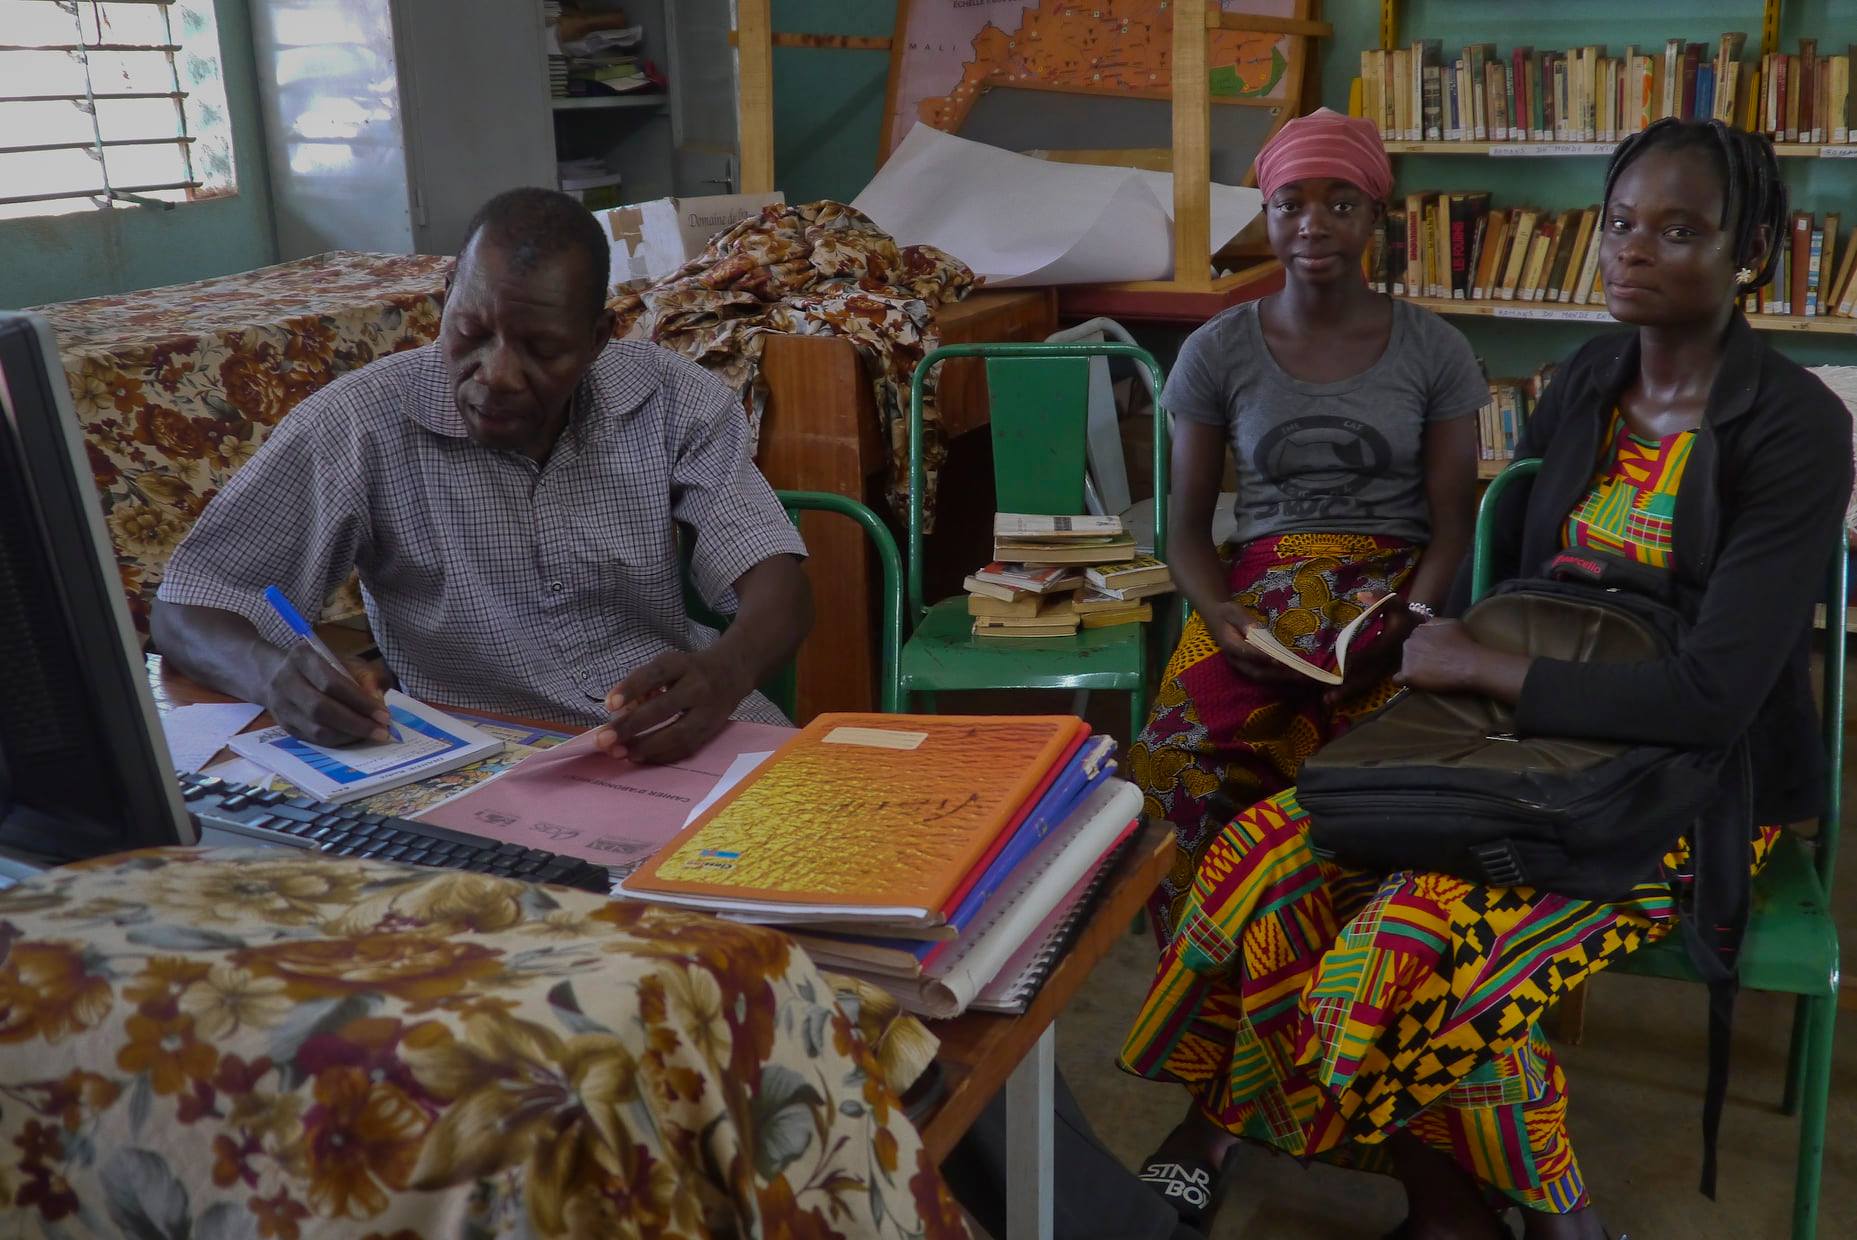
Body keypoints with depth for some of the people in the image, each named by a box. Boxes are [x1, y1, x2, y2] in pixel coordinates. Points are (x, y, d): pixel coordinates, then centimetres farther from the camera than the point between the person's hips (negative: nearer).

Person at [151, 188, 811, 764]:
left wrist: (723, 674, -35)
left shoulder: (671, 400, -3)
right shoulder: (359, 424, -9)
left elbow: (777, 584, -10)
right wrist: (274, 676, -31)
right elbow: (184, 612, -6)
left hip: (681, 740, 2)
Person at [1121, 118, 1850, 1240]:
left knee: (1427, 954, -29)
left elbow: (1713, 696, -24)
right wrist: (1431, 656, 1)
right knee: (1271, 863, -14)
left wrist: (1479, 666, -18)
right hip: (1549, 745, 7)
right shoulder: (1585, 384, 5)